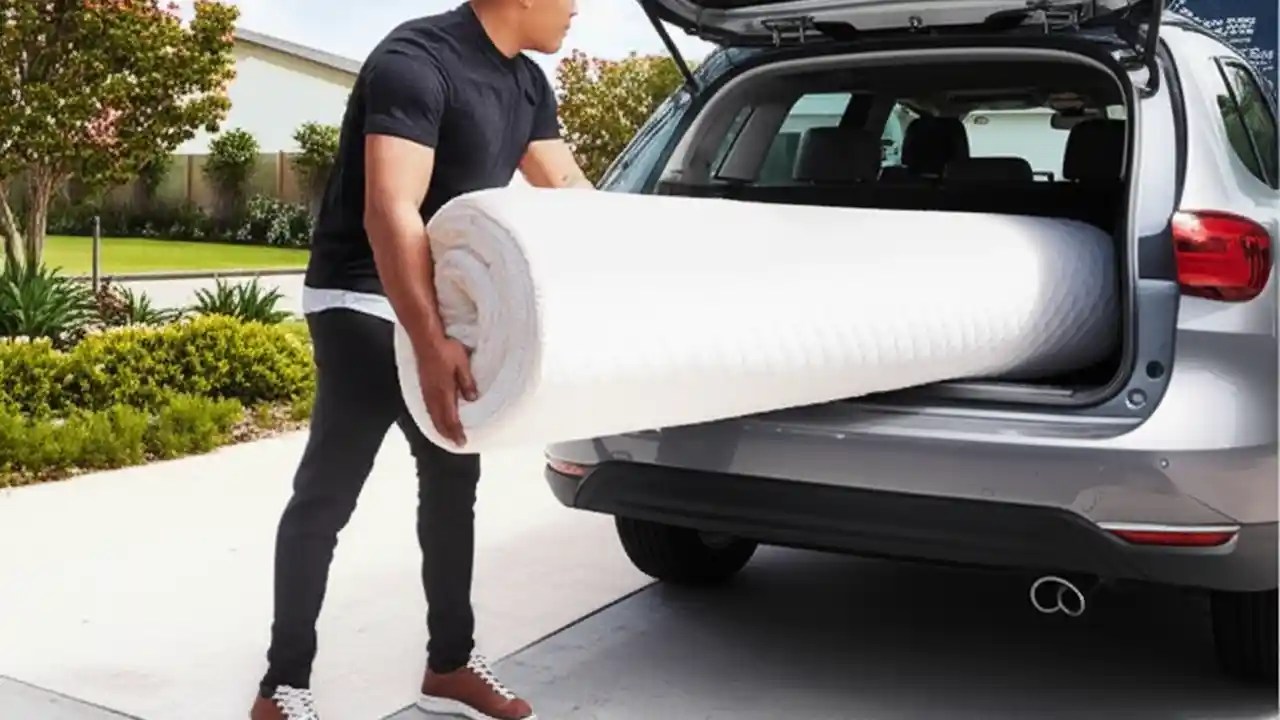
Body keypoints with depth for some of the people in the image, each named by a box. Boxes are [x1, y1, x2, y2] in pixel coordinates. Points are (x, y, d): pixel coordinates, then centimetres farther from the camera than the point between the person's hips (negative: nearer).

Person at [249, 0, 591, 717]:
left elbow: (569, 189, 14)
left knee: (454, 478, 12)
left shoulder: (528, 82, 5)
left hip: (441, 302, 9)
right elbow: (391, 214, -32)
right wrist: (430, 346, -39)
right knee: (328, 491, -5)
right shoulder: (416, 60, -22)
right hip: (363, 302, -9)